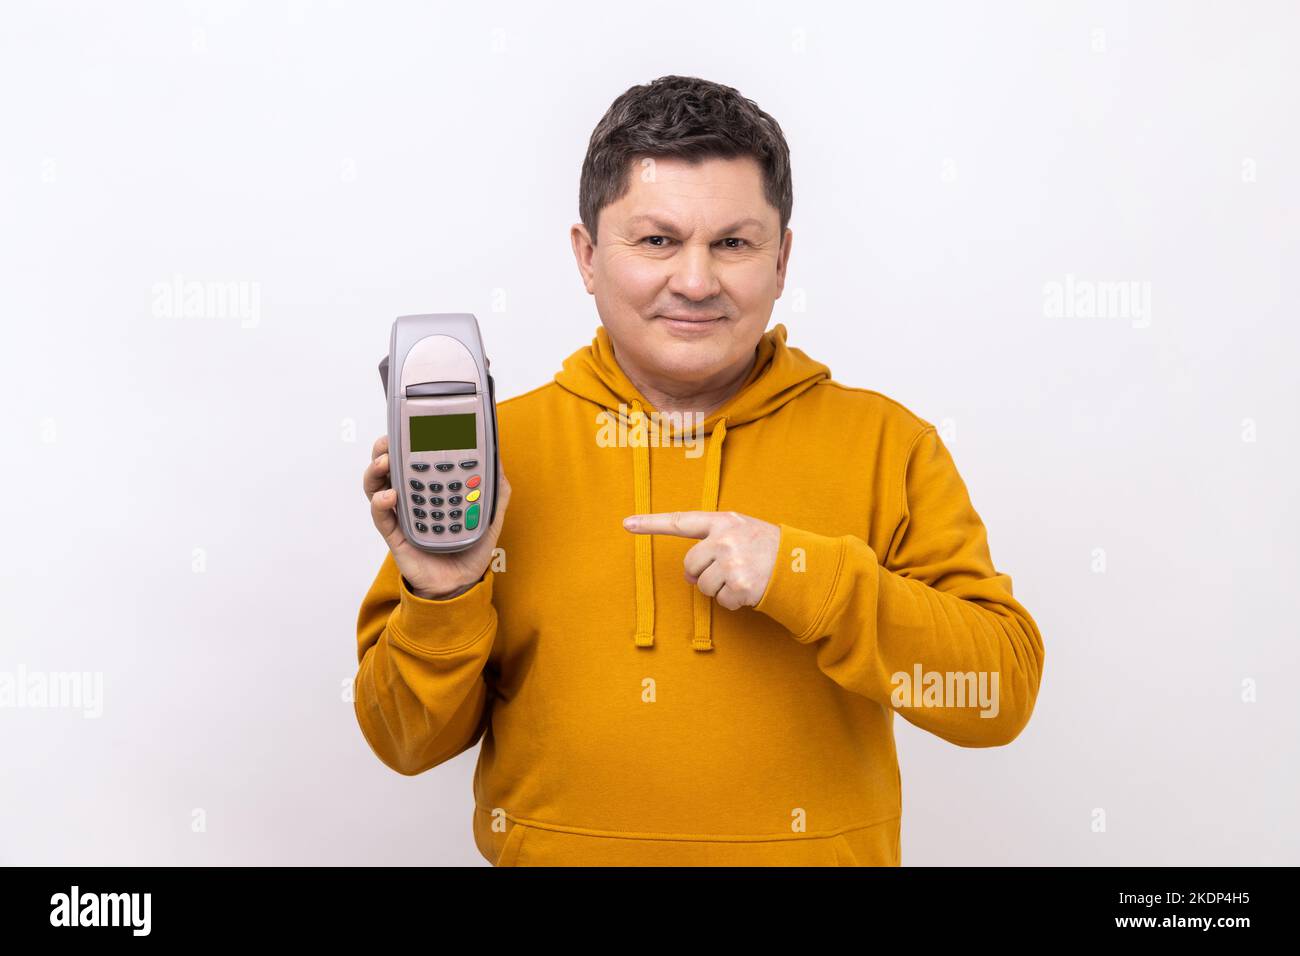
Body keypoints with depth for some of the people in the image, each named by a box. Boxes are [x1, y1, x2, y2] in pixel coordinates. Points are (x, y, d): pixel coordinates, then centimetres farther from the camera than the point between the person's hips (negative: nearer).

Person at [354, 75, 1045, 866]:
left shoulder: (889, 444, -2)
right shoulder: (495, 447, -3)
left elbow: (1002, 693, -8)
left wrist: (806, 576, -19)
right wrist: (442, 598, -18)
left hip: (820, 848, 1)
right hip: (554, 844, 0)